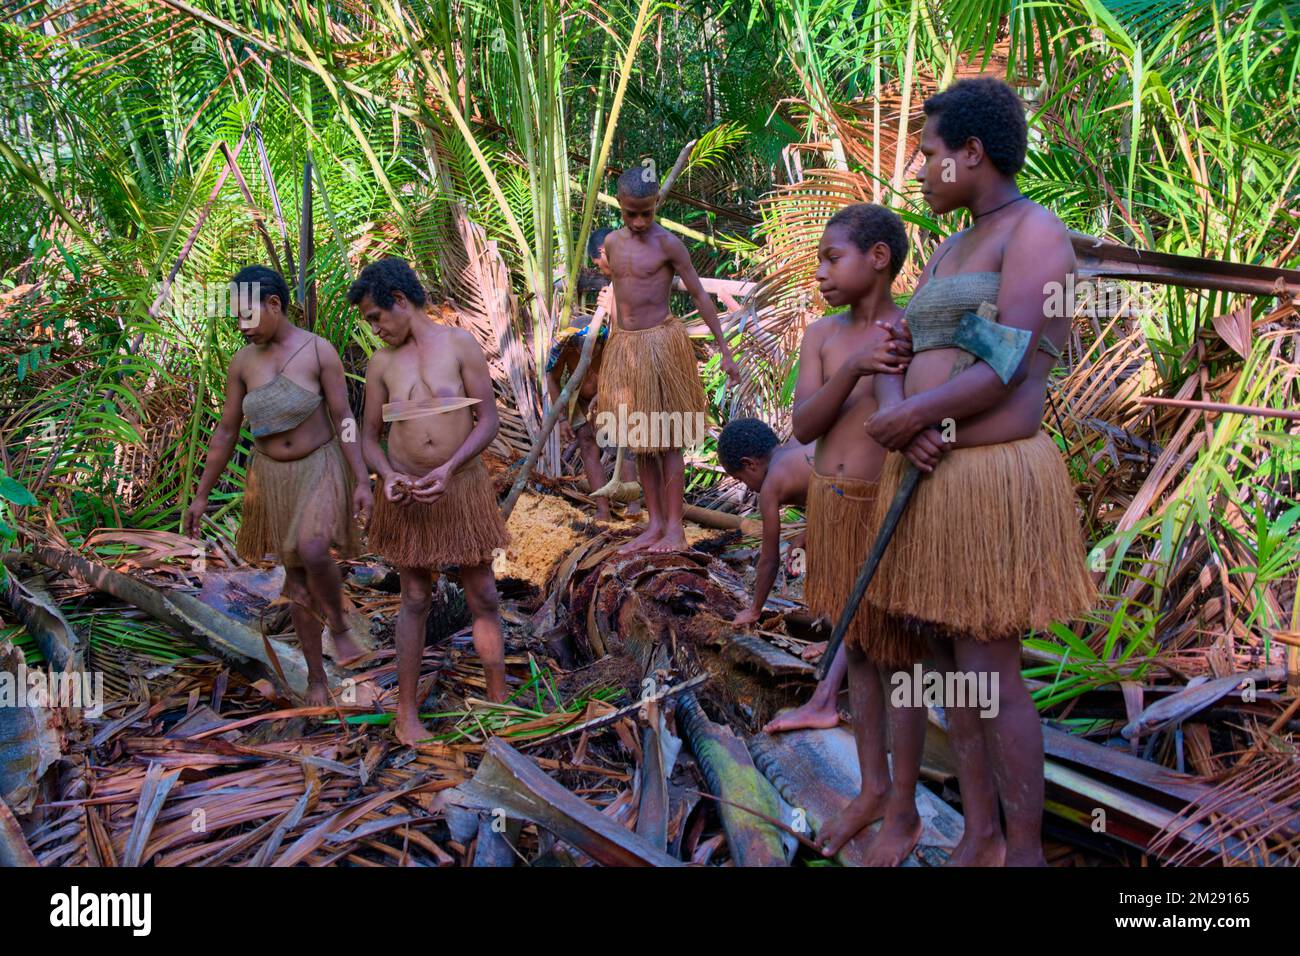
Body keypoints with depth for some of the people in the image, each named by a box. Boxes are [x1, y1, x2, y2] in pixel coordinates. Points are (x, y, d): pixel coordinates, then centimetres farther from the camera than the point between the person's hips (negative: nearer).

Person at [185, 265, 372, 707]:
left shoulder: (320, 351, -11)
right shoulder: (242, 363, -1)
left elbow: (344, 419, -11)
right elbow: (225, 433, 5)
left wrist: (363, 481, -17)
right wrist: (201, 495, 6)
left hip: (320, 469, -3)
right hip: (272, 477, 4)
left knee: (313, 553, -29)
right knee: (296, 577, 7)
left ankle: (340, 627, 0)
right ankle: (316, 676, 19)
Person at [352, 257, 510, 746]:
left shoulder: (460, 344, -5)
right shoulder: (381, 363, 3)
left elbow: (488, 420, -7)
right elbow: (369, 436, 7)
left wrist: (448, 470, -18)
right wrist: (389, 476, -13)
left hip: (462, 485, -1)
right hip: (407, 492, 1)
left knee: (483, 597, 7)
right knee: (416, 599, 8)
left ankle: (499, 700, 21)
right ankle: (406, 709, 21)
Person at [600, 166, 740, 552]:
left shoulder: (668, 243, -9)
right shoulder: (612, 242, 8)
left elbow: (699, 295, -6)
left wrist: (724, 350, -6)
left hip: (660, 343, -6)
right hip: (623, 346, 6)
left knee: (667, 441, 0)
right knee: (640, 440, 9)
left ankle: (675, 528, 8)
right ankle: (654, 524, 18)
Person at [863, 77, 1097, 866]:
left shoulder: (1037, 233, -10)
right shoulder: (949, 253, 17)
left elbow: (1009, 371, -20)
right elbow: (895, 357, 9)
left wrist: (907, 417, -11)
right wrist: (898, 423, -12)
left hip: (991, 483, -9)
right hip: (931, 482, 9)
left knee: (991, 676, -3)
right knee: (950, 662, 13)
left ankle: (1027, 855, 15)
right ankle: (979, 836, 28)